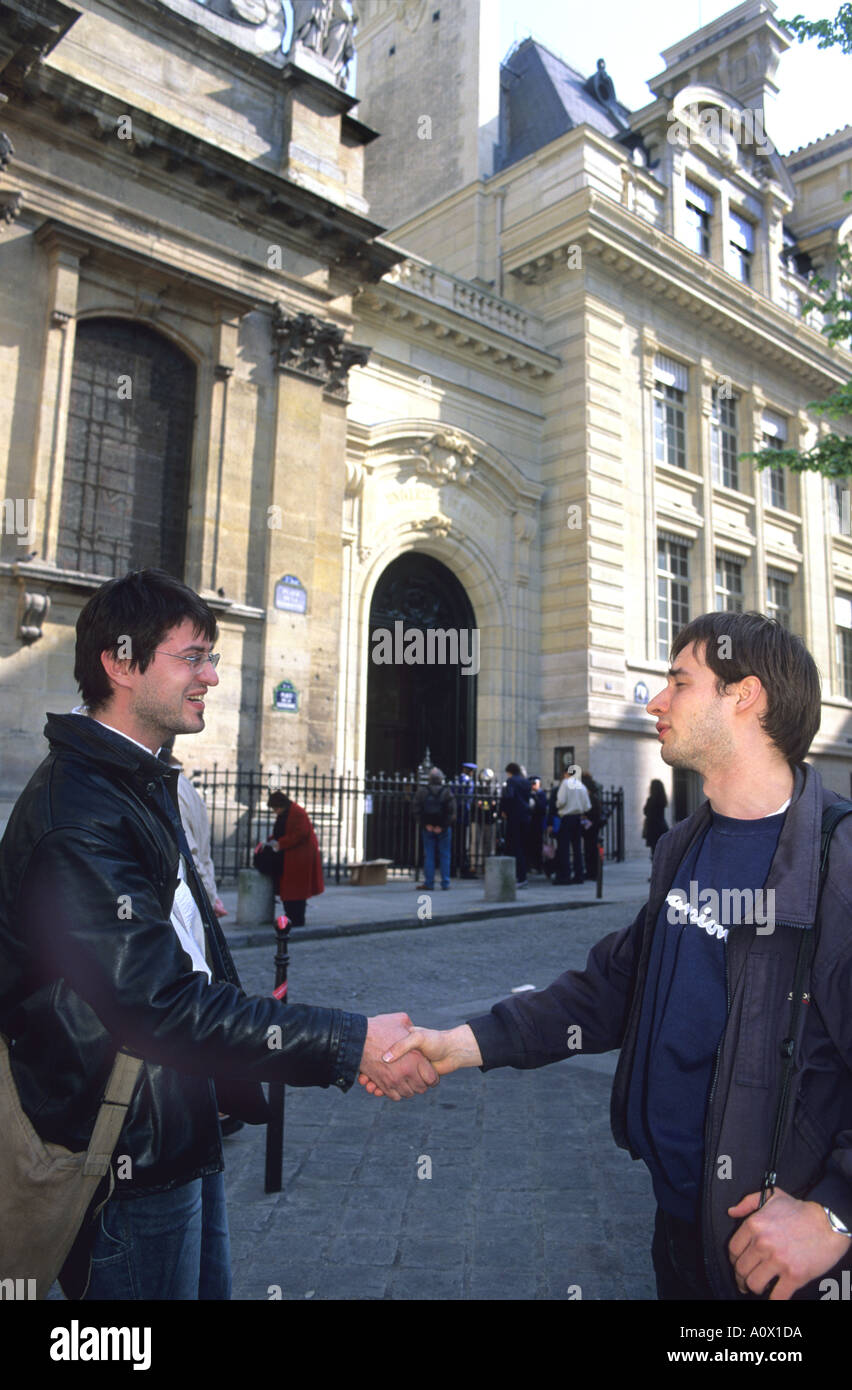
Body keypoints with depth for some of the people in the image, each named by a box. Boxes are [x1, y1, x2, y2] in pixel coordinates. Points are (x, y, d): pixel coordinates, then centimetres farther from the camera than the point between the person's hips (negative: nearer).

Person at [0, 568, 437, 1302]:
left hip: (181, 1139, 9)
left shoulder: (142, 788, 9)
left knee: (208, 1285, 22)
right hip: (128, 1166, -9)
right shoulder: (76, 815, -25)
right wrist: (348, 1044, -27)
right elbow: (162, 1003, -29)